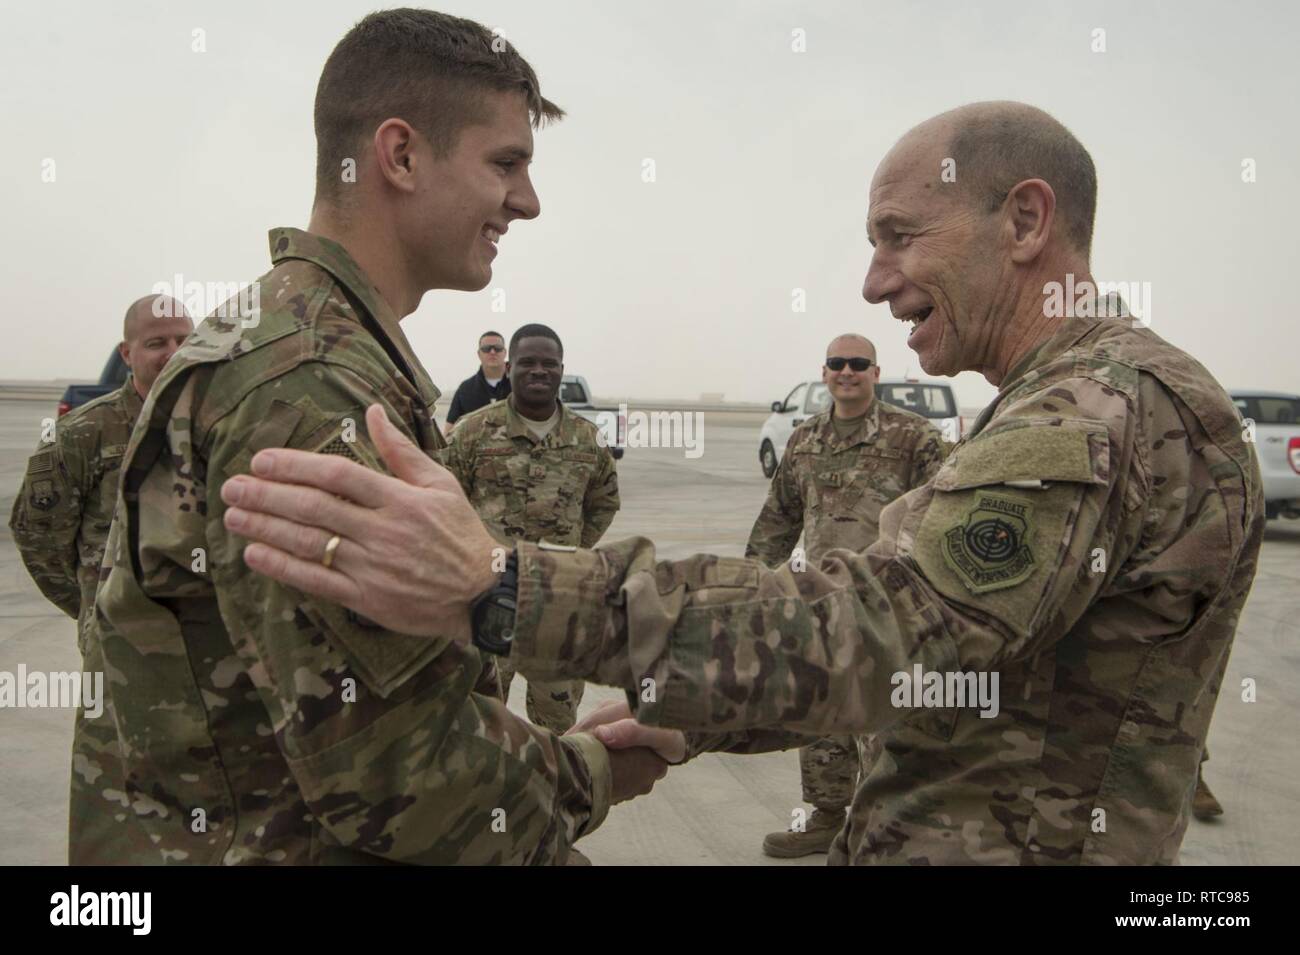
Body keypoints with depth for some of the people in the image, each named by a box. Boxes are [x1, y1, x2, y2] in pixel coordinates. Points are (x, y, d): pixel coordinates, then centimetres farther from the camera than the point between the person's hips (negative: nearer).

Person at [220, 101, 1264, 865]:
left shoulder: (1118, 408, -20)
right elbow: (929, 649, 13)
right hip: (926, 839, 9)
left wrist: (497, 589, -41)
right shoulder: (1081, 406, 14)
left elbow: (888, 622, -35)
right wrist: (701, 716, 8)